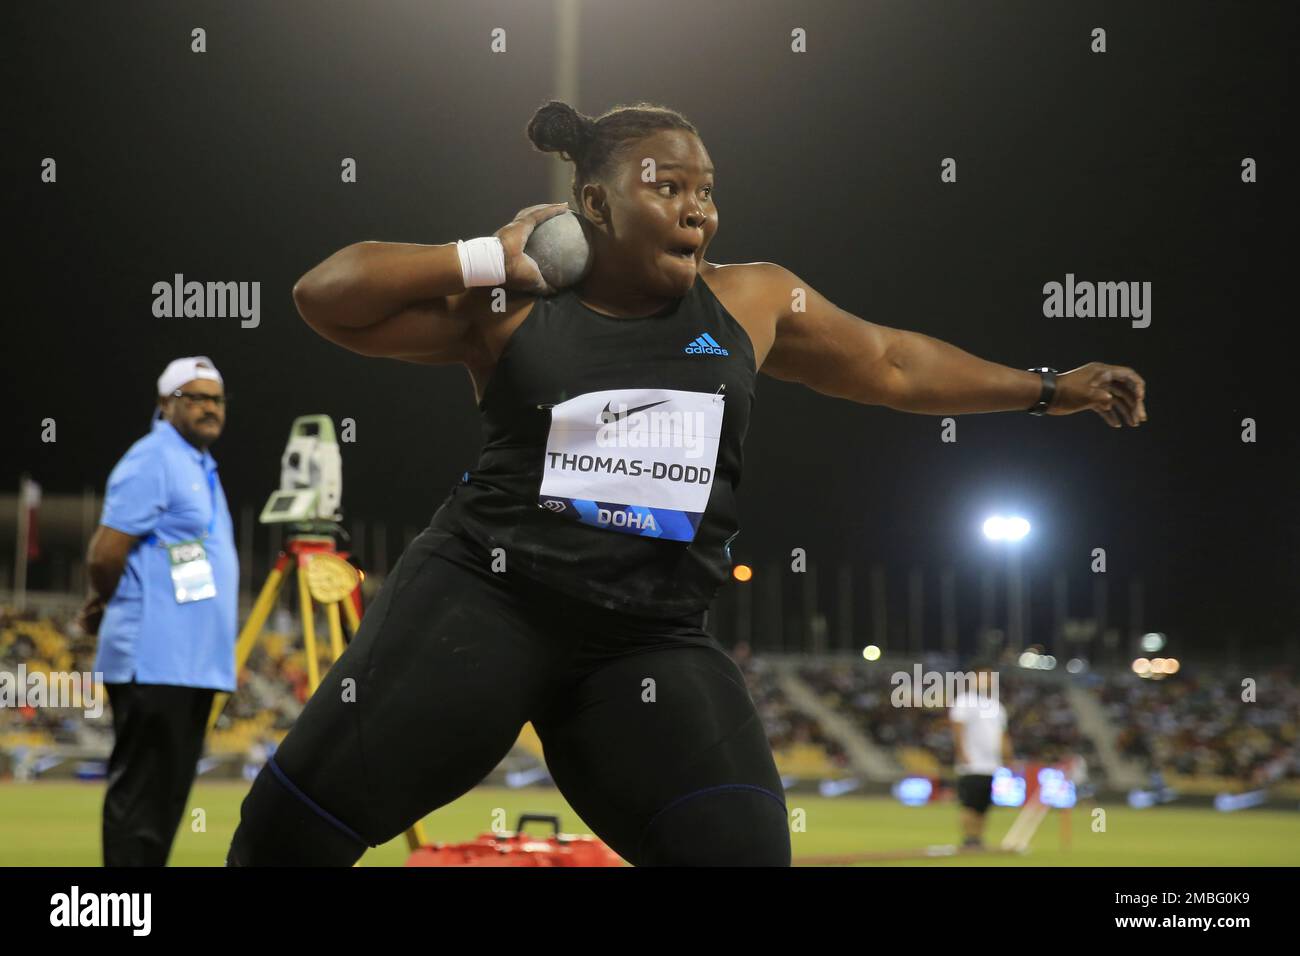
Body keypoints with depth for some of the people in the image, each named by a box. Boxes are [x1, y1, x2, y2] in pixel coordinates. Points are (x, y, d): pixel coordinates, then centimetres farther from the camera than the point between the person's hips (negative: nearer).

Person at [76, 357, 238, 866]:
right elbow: (106, 555, -15)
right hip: (155, 661, -9)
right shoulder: (153, 460, -10)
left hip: (195, 662, 9)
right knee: (141, 791, -9)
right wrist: (105, 603, 3)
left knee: (168, 791, 11)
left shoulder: (201, 466, 20)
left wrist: (103, 607, 15)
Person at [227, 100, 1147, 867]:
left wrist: (1047, 389, 25)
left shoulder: (754, 301, 9)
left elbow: (892, 362, 21)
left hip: (652, 638, 2)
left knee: (742, 848, -18)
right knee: (296, 818, -10)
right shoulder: (507, 310, 0)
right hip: (484, 596, -2)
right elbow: (325, 294, -4)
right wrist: (486, 261, -7)